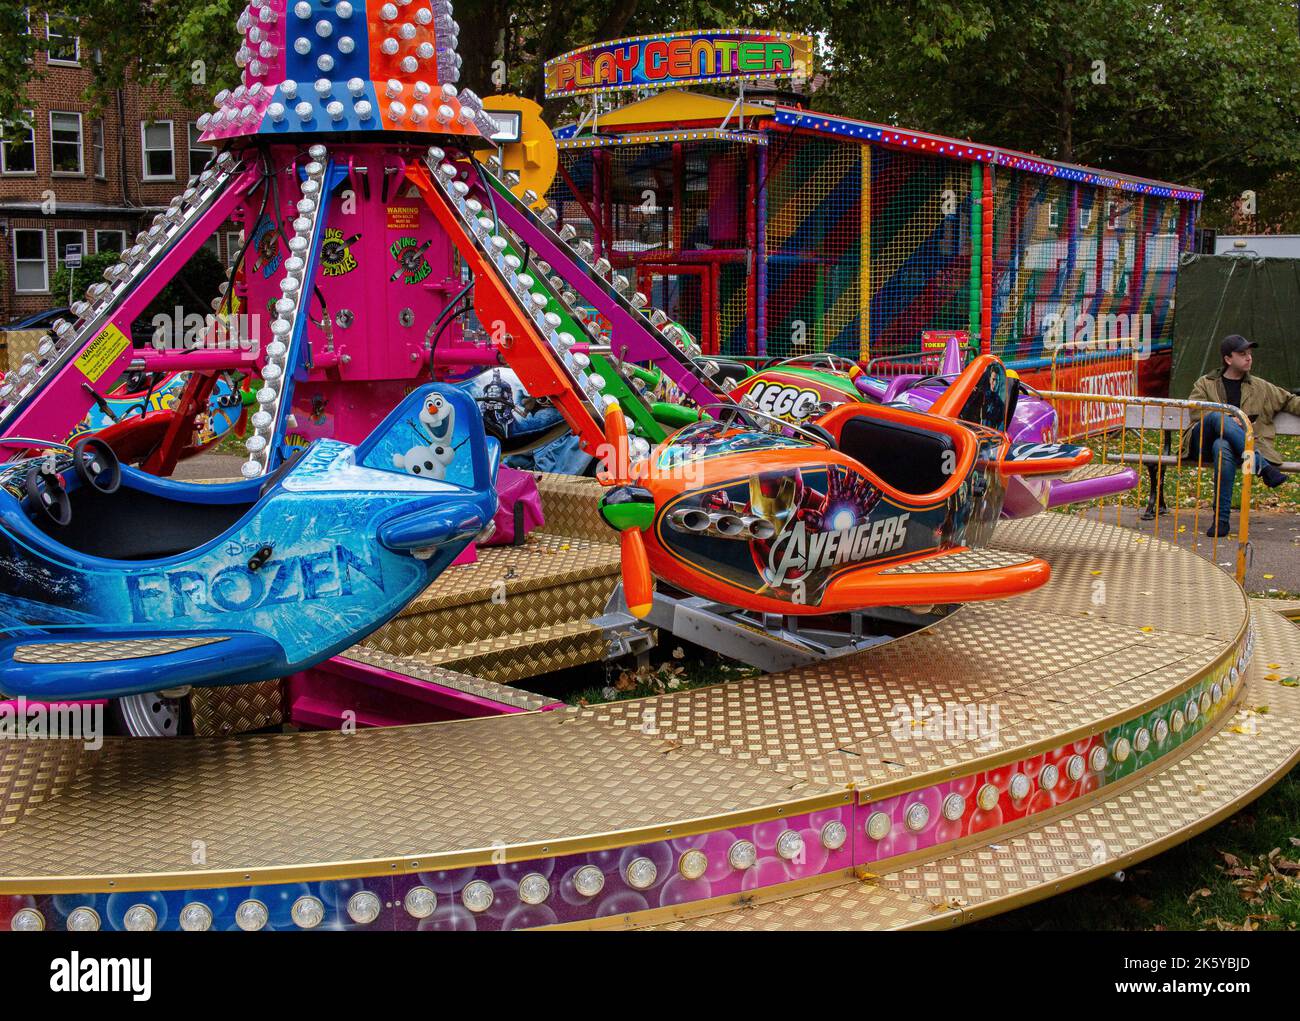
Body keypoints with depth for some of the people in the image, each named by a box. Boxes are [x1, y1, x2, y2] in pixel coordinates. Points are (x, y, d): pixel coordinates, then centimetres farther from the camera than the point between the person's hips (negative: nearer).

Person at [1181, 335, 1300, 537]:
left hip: (1239, 447, 1)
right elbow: (1195, 410, 1)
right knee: (1218, 417, -36)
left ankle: (1221, 519, -40)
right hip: (1204, 443, -1)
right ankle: (1264, 467, -42)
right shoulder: (1206, 383, 18)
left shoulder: (1261, 388, 24)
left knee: (1222, 447, -40)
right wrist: (1228, 419, -13)